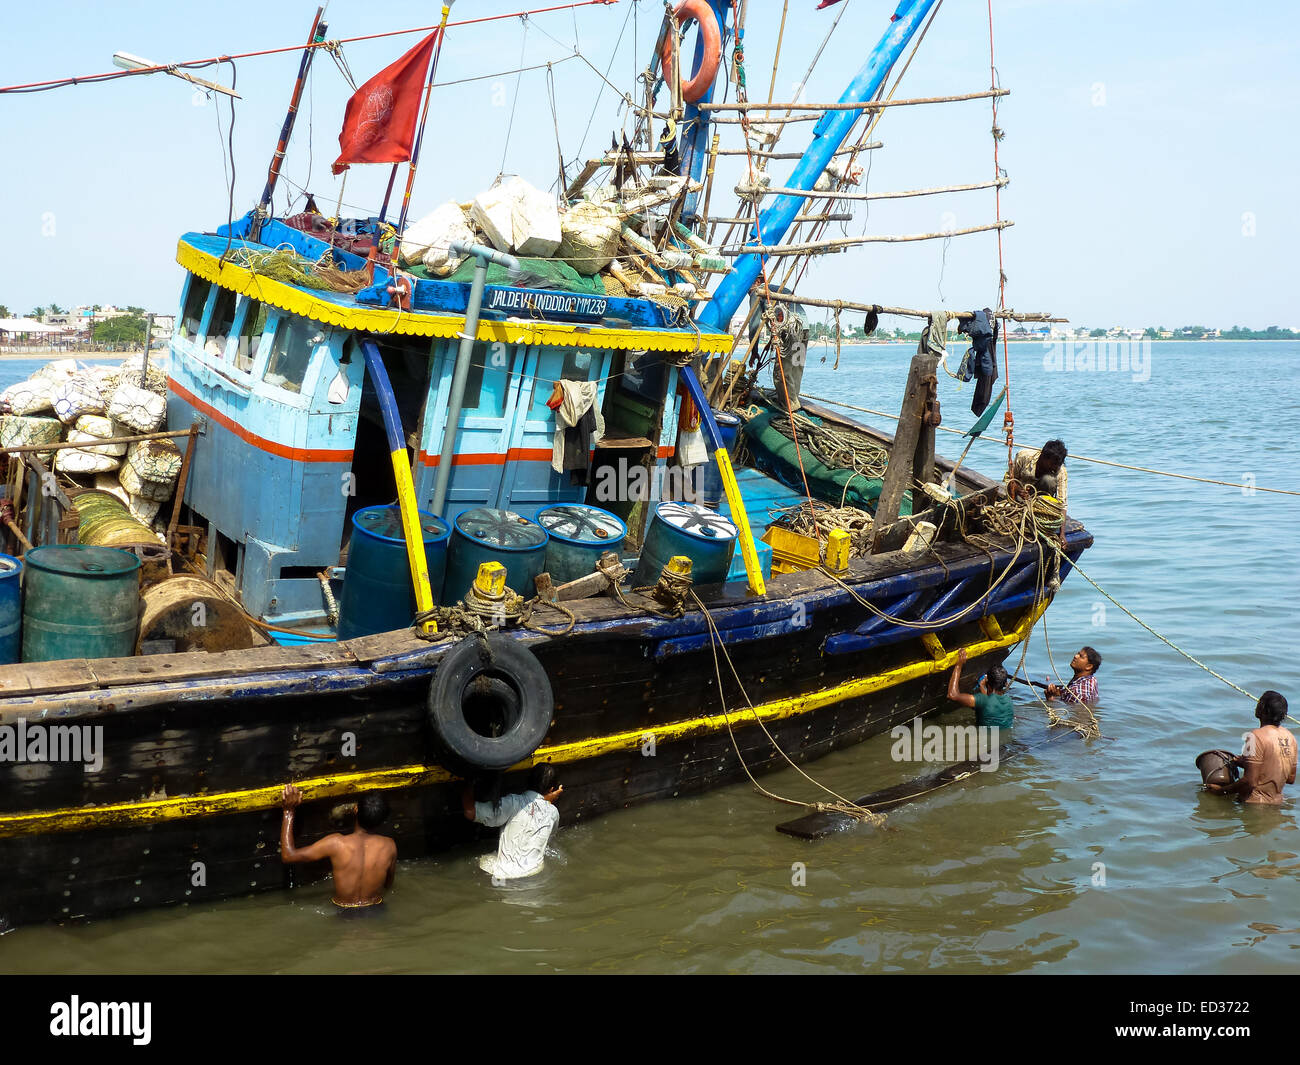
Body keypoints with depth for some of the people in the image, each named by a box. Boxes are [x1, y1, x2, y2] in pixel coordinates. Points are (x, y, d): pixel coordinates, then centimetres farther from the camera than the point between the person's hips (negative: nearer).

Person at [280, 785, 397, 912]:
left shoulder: (336, 843, -26)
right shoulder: (389, 846, -18)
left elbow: (288, 855, -20)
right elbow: (388, 885, 0)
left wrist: (289, 811, -19)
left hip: (343, 912, -2)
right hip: (376, 912, 2)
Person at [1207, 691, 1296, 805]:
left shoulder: (1256, 736, -16)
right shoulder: (1289, 737, 8)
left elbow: (1250, 782, -19)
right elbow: (1291, 779, 18)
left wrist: (1223, 790, -6)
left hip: (1255, 802, -7)